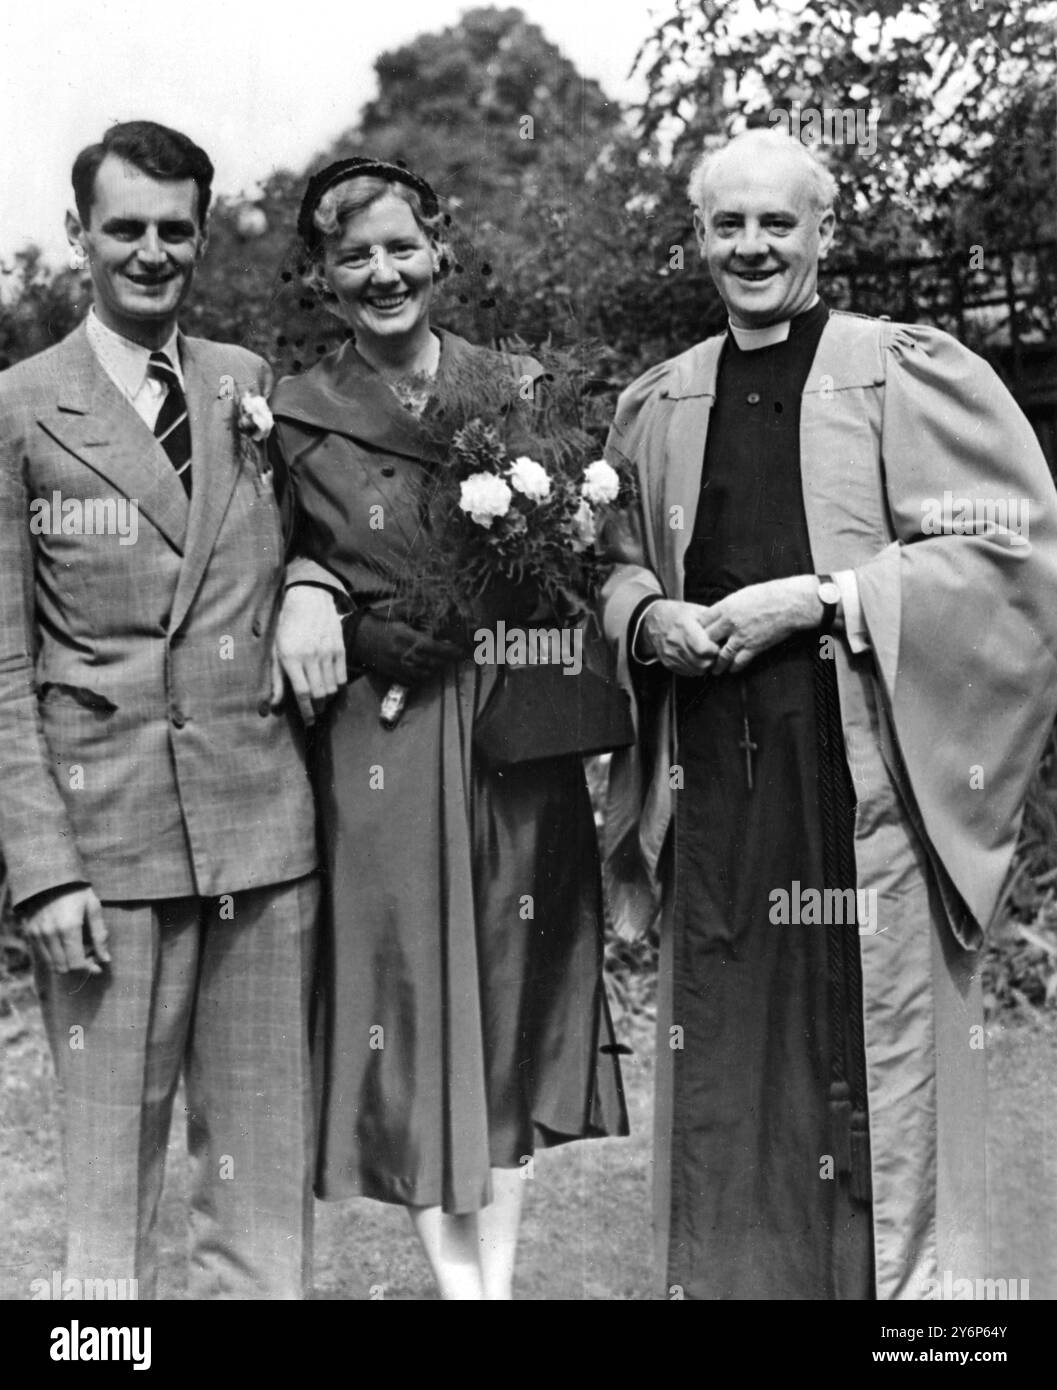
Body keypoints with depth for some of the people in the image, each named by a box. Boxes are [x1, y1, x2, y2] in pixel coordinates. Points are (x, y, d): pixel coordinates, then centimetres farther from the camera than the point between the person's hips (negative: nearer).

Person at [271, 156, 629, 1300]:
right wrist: (305, 595, -13)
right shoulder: (295, 417, 1)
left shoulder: (518, 388, 5)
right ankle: (455, 1274, 15)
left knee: (516, 990, 7)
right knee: (407, 991, 2)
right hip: (380, 745, -2)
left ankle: (500, 1265, 20)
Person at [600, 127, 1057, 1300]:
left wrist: (819, 599, -13)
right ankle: (726, 1270, 22)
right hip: (712, 779, 4)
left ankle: (899, 1274, 17)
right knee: (725, 1058, 7)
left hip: (866, 773, -4)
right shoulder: (656, 407, 13)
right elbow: (614, 564, 22)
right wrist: (650, 619, -1)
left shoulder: (910, 372, -1)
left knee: (867, 1055, -1)